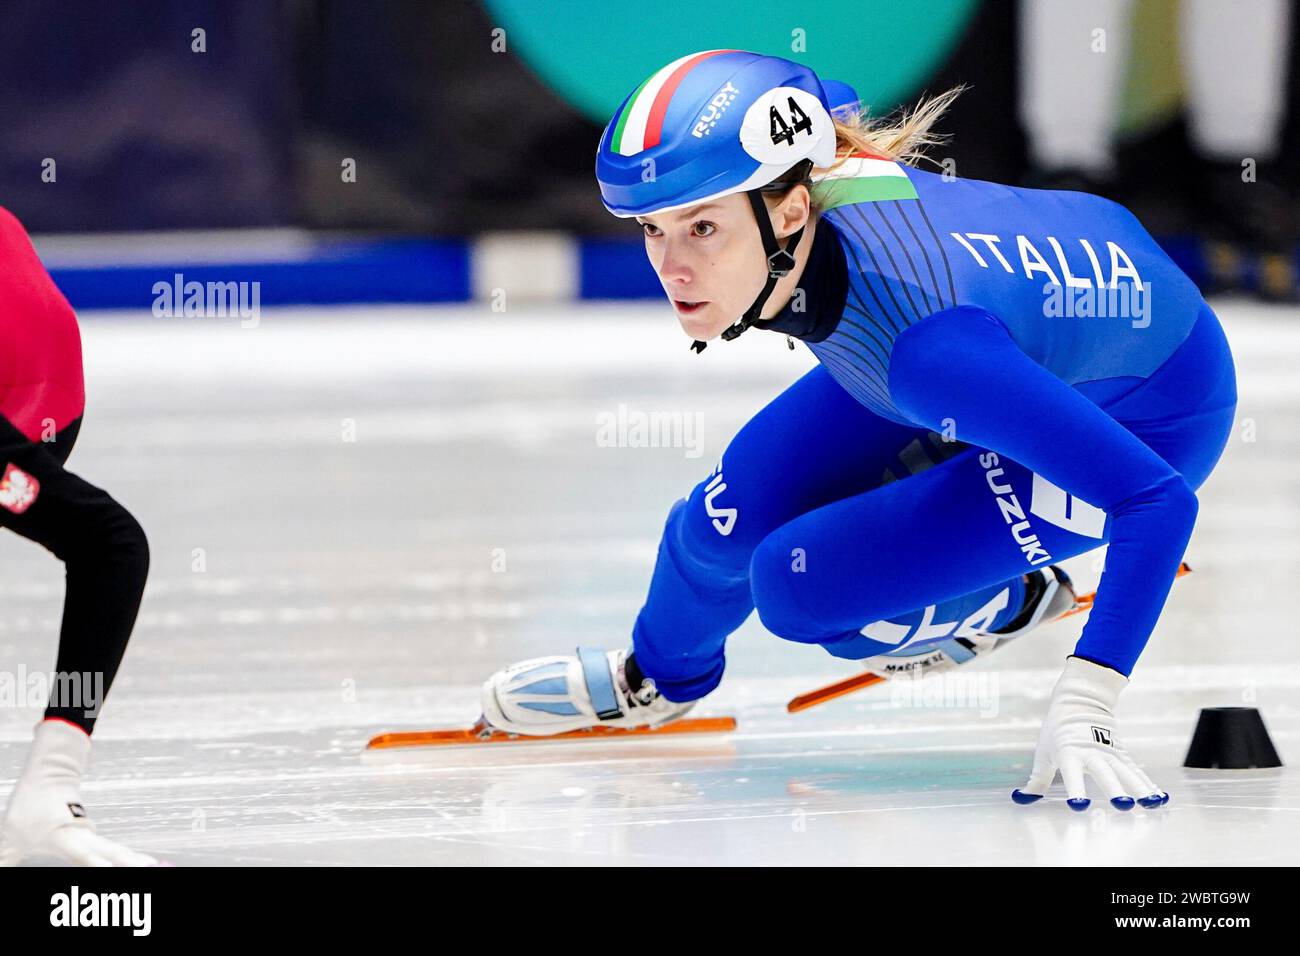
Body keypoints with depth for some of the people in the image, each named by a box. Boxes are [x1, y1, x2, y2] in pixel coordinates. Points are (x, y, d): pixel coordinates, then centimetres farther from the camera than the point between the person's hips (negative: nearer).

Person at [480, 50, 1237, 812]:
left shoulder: (926, 345, -43)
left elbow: (1158, 500, -41)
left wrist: (1084, 706, -43)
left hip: (1145, 420, -6)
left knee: (797, 586, -14)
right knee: (732, 521, 2)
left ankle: (1001, 608, 17)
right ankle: (659, 678, 36)